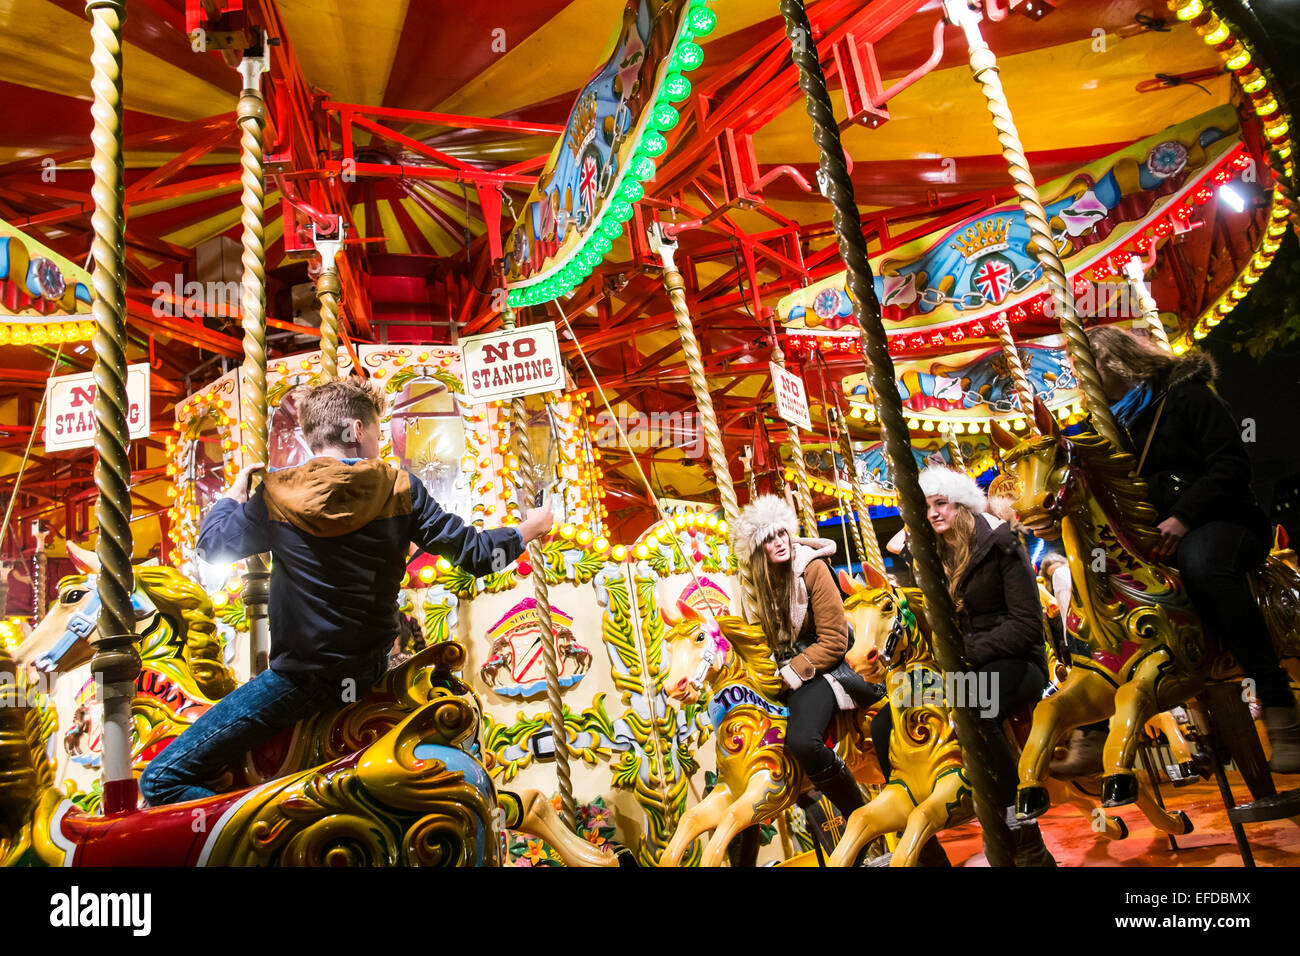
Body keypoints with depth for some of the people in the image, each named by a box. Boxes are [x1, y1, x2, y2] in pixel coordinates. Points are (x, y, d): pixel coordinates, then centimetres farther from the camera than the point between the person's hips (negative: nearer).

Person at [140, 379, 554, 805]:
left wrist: (237, 488, 25)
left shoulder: (277, 495, -7)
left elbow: (213, 543, 8)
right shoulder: (400, 489, -3)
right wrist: (530, 528, 17)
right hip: (371, 673, 4)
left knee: (163, 780, 3)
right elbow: (475, 553, -1)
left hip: (299, 680, -4)